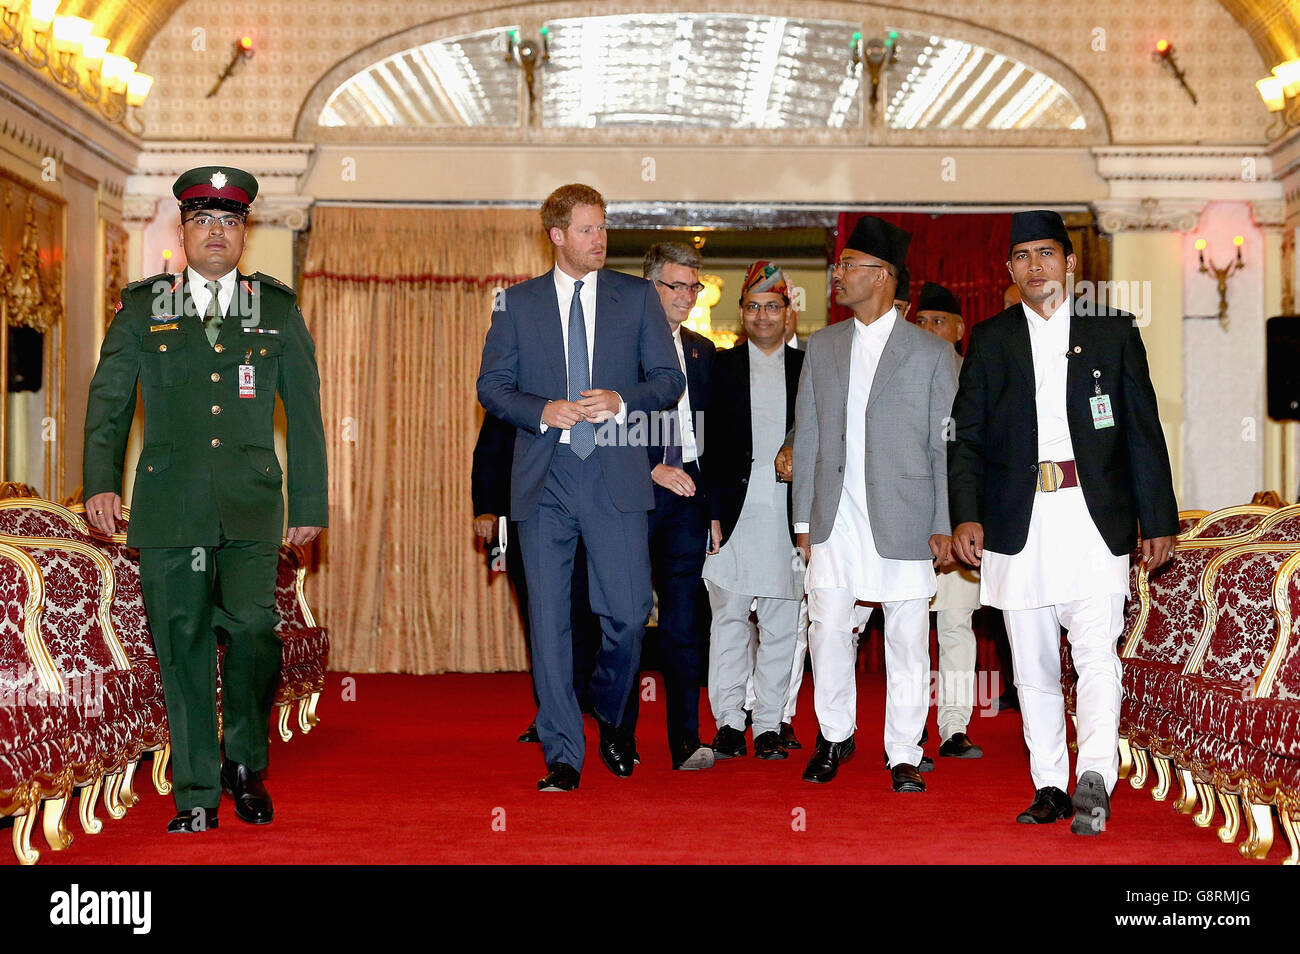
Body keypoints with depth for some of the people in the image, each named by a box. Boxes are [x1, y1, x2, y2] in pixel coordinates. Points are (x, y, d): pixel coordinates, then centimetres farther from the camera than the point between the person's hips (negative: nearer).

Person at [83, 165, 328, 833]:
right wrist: (100, 481, -2)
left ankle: (245, 763, 9)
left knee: (252, 629, -16)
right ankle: (197, 796, 13)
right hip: (169, 508, 1)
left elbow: (305, 415, 13)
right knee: (182, 648, 1)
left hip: (251, 507, 0)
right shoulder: (142, 309, 12)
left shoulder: (278, 312, 12)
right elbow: (108, 400, 11)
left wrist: (310, 503, 9)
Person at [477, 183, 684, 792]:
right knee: (549, 620, 0)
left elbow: (670, 378, 7)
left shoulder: (637, 297, 9)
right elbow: (491, 384, 7)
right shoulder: (518, 302, 9)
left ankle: (609, 718, 27)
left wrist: (621, 400, -12)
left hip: (616, 478, 0)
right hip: (543, 481, 0)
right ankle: (563, 756, 9)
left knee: (627, 614, -2)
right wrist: (543, 411, -11)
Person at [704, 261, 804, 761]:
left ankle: (769, 724, 11)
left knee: (780, 621, 3)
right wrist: (712, 511, -6)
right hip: (734, 508, -1)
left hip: (787, 510, 1)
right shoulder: (720, 366, 8)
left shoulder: (807, 369, 11)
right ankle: (728, 723, 8)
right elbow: (708, 444, 3)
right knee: (729, 616, 1)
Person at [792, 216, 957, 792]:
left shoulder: (931, 353, 1)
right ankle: (835, 736, 23)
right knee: (827, 631, 2)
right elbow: (807, 436, 12)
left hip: (903, 522, -3)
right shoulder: (822, 347, 12)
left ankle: (903, 756, 14)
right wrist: (804, 518, 8)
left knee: (907, 642, 2)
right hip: (835, 522, 3)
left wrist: (944, 525, -4)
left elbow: (946, 445, 1)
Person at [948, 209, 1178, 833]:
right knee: (1031, 664, 6)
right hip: (1018, 521, 2)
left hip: (1094, 517, -2)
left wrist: (1158, 520, 3)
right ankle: (1049, 787, 14)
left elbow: (1143, 431, 8)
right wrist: (965, 517, -3)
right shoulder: (990, 340, 11)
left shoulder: (1112, 331, 8)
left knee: (1097, 652, -14)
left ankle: (1094, 781, -16)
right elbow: (967, 436, 9)